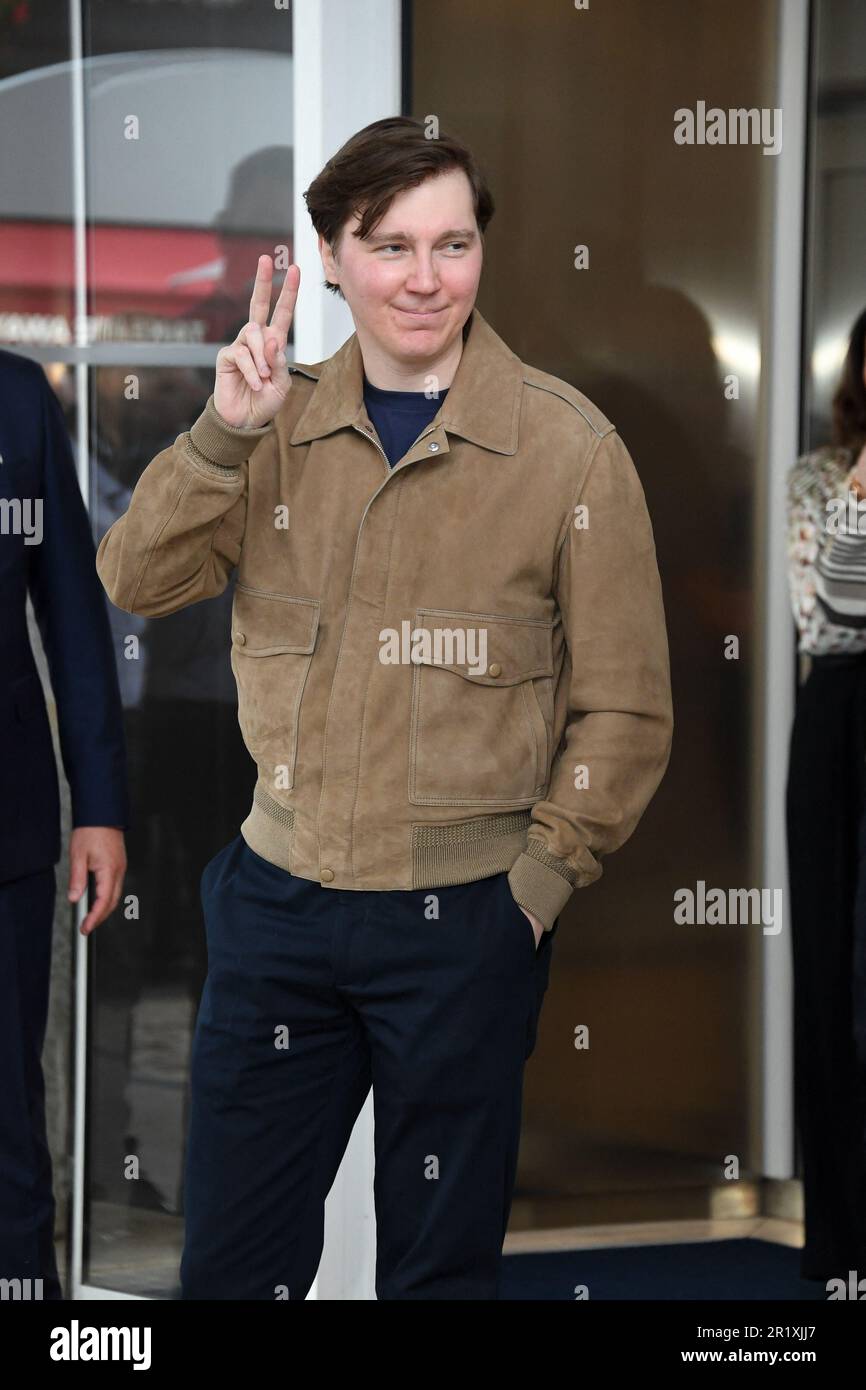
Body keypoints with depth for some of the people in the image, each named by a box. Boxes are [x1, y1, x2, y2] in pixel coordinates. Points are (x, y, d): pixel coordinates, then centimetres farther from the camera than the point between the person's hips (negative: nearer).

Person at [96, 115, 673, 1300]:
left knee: (441, 1261, 10)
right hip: (278, 896, 3)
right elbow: (135, 582, -4)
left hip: (461, 923, -3)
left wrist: (537, 882, -8)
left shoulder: (568, 447, -6)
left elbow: (625, 712, -4)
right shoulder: (281, 425, 6)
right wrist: (224, 434, -17)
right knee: (232, 1257, 11)